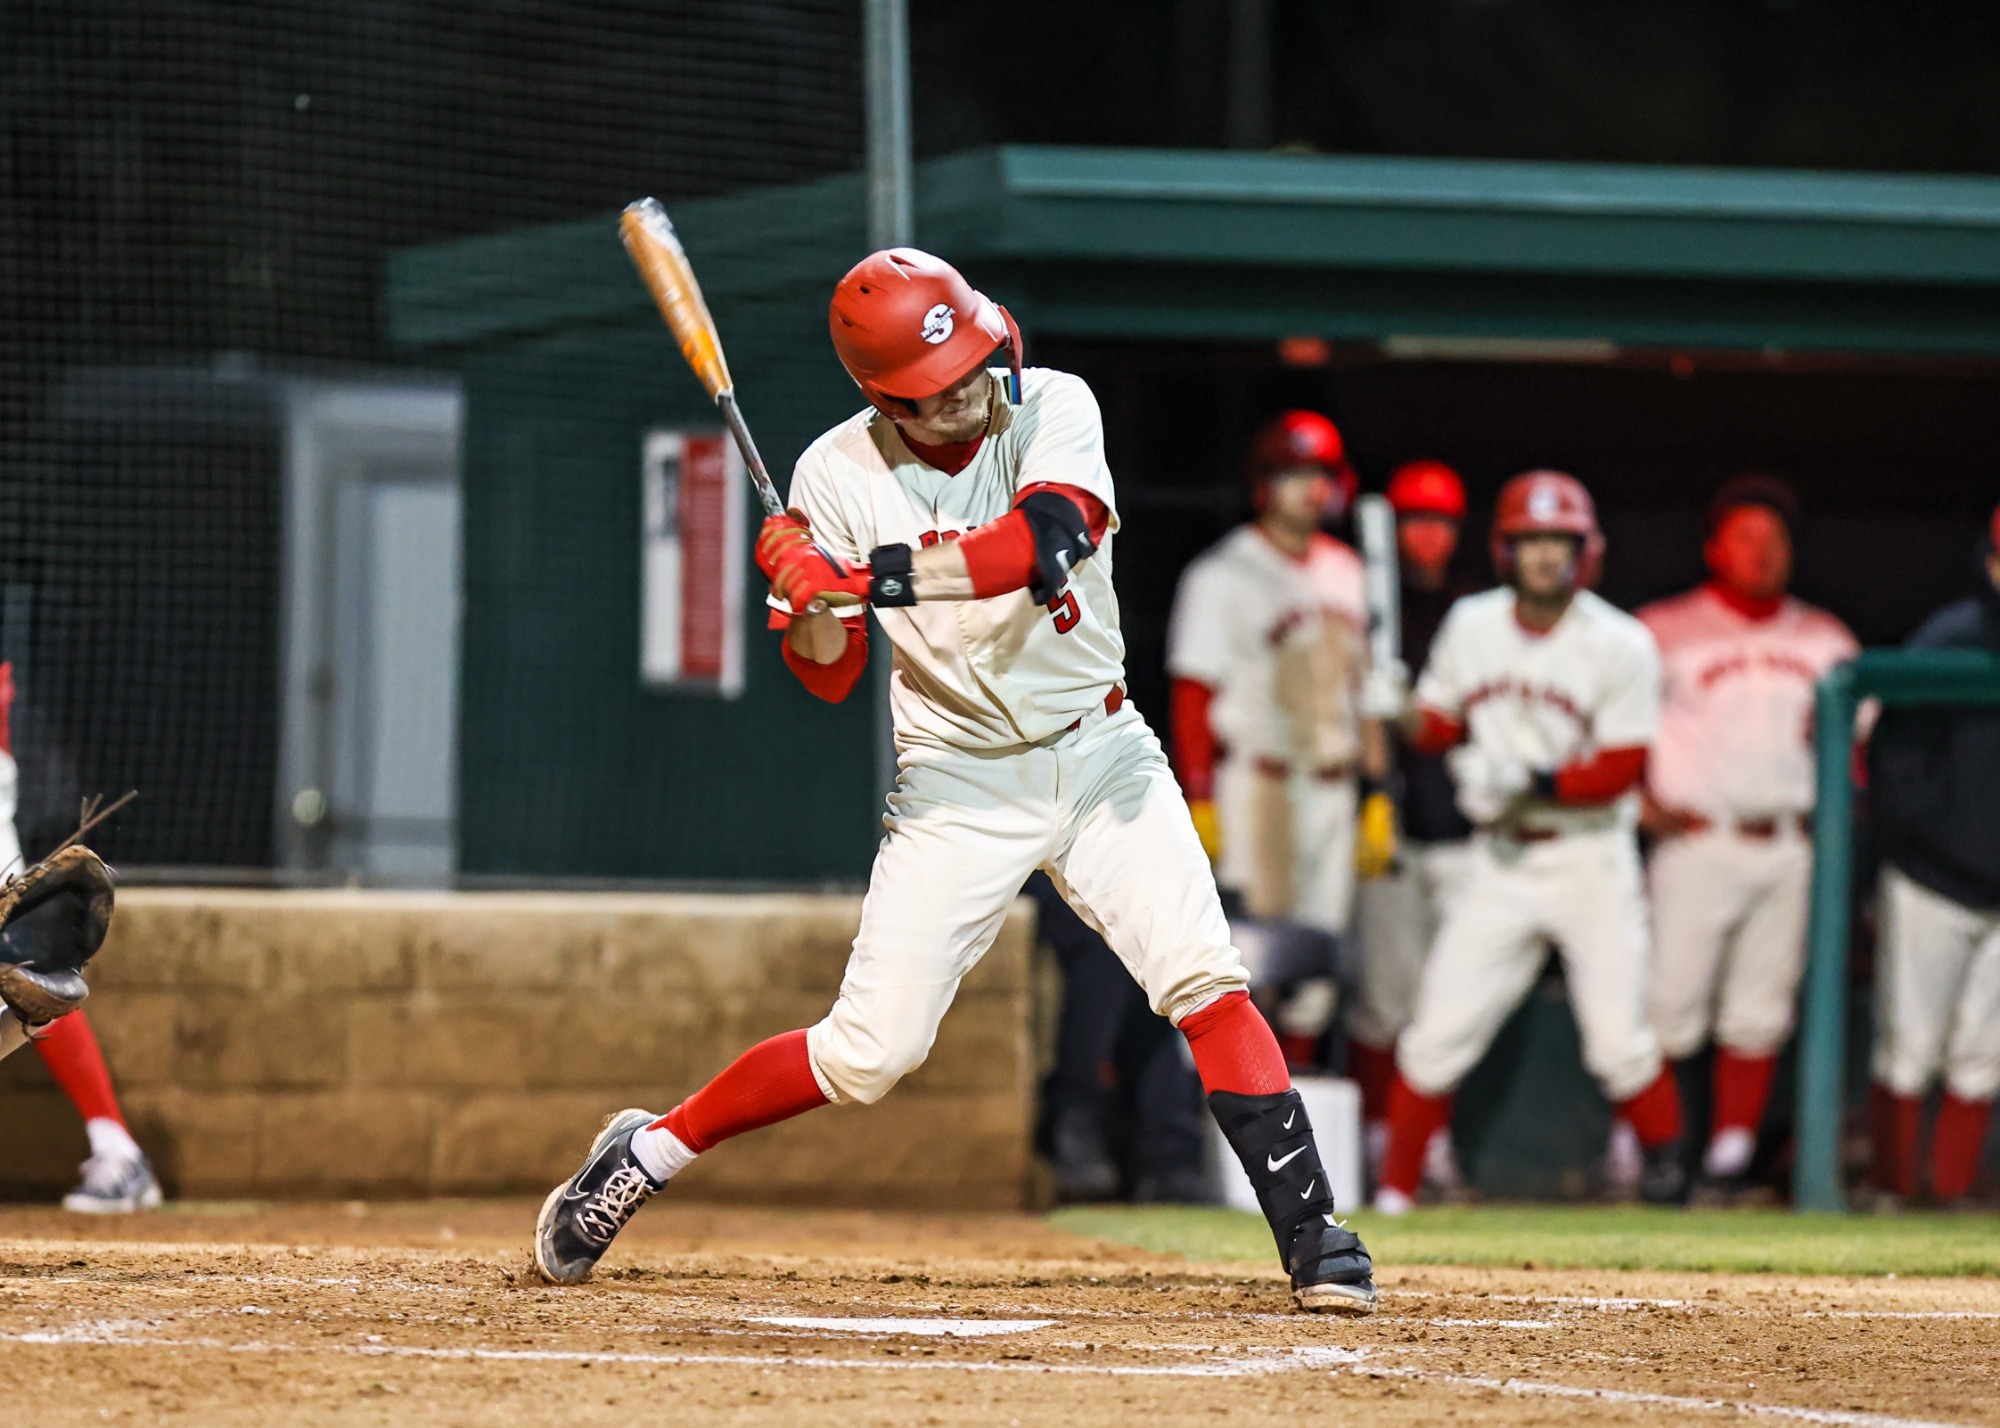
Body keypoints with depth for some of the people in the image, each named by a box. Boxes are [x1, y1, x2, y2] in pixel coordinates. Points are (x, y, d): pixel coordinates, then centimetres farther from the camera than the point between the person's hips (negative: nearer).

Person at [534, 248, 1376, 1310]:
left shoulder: (1051, 409, -12)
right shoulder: (837, 476, -10)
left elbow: (1047, 541, -32)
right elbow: (828, 680, -4)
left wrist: (868, 576, -35)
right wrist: (807, 596, -26)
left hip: (1100, 752, 1)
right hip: (960, 777, -1)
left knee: (1206, 985, -13)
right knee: (870, 1053, -6)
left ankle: (1312, 1236, -6)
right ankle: (644, 1154, 12)